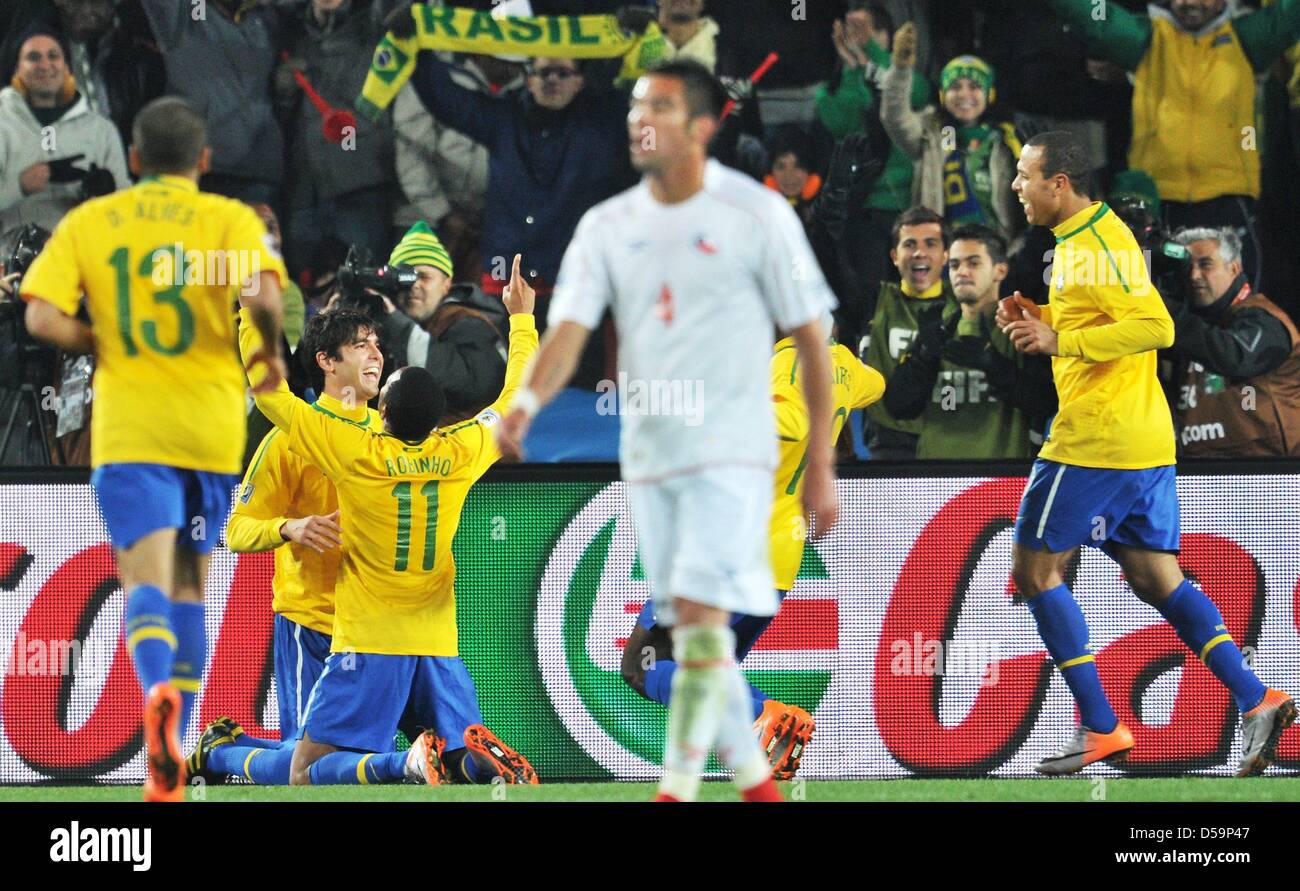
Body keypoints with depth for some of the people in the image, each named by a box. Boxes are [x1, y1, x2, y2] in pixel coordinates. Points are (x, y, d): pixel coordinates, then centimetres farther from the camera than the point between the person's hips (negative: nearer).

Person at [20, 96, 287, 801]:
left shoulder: (88, 222, 6)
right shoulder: (229, 219, 1)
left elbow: (41, 318, -5)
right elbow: (262, 293, -18)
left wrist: (103, 347, 11)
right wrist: (271, 355, 0)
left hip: (127, 425, -1)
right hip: (212, 424, 1)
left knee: (146, 579, -9)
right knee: (189, 582, 15)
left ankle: (160, 690, -41)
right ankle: (172, 748, 16)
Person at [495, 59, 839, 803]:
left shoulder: (758, 215, -6)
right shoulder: (607, 226, 6)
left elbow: (812, 339, -2)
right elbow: (570, 329, -5)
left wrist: (821, 464, -4)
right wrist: (529, 401, -26)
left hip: (730, 453, -5)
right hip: (648, 456, 5)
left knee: (702, 617, -17)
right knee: (692, 631, 10)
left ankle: (677, 795, -19)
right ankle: (758, 784, 24)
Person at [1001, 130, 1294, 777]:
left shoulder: (1097, 244, -15)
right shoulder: (1082, 238, 17)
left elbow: (1155, 325, -24)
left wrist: (1061, 341, -22)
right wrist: (1040, 323, 13)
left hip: (1095, 441, -10)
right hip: (1144, 440, 10)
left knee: (1036, 570, -1)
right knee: (1159, 580, 9)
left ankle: (1100, 729, -3)